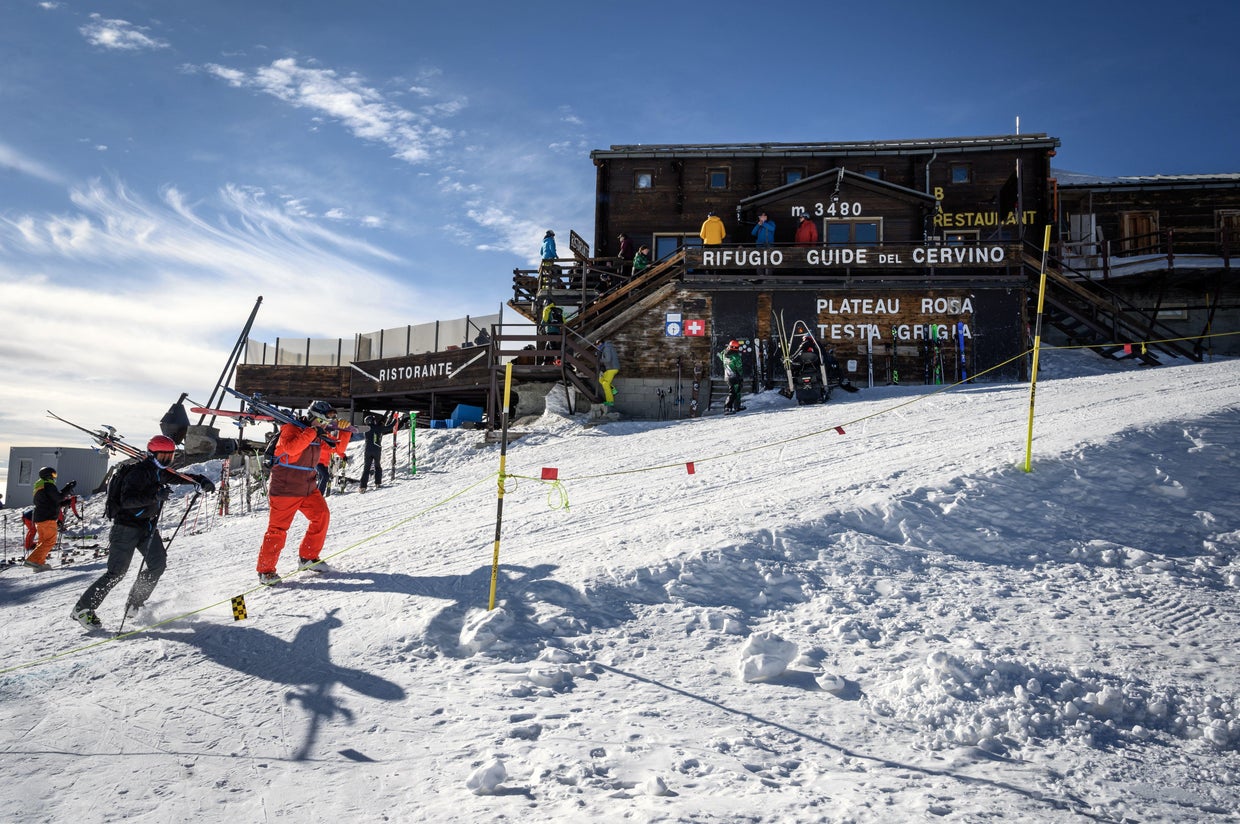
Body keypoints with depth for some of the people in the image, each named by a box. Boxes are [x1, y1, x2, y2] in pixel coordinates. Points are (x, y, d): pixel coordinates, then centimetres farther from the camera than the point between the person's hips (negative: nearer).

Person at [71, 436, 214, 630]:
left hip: (148, 526, 9)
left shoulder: (158, 471, 8)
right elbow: (126, 501, -29)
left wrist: (200, 480, 9)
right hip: (127, 525, -9)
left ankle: (134, 606, 11)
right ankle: (83, 609, 3)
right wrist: (154, 496, -39)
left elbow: (177, 477, 25)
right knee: (117, 572, -9)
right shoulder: (138, 472, -19)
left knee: (158, 563, -3)